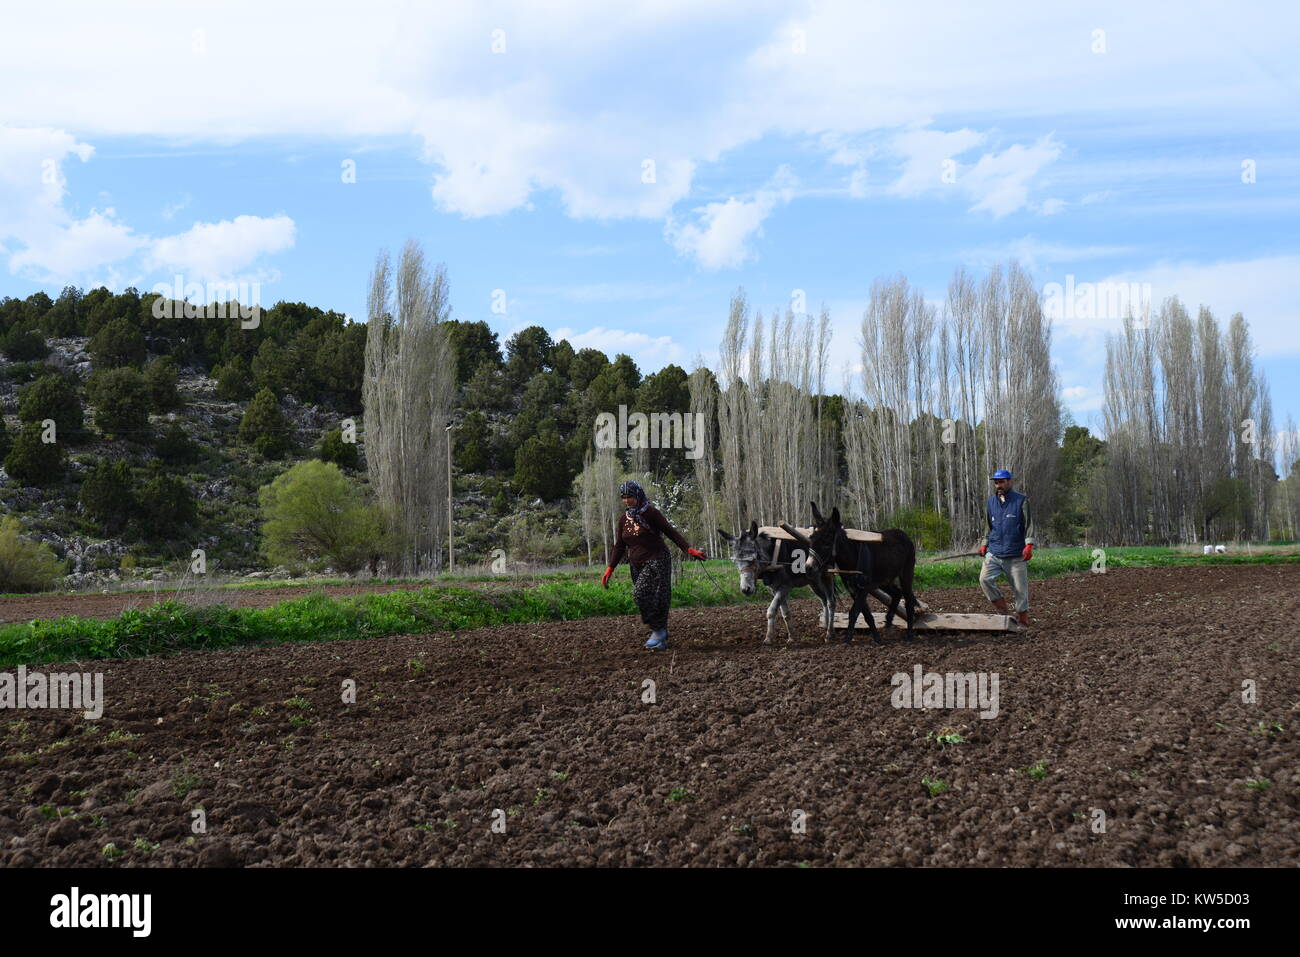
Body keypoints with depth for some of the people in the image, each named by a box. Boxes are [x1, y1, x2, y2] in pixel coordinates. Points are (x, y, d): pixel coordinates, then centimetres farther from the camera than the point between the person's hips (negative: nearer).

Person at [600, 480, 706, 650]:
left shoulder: (651, 513, -6)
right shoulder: (624, 520, 12)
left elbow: (670, 532, -6)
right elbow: (619, 547, 16)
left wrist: (689, 549, -15)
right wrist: (610, 568, 8)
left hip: (657, 561, -6)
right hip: (637, 566, 6)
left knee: (641, 593, -22)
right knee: (648, 598, 3)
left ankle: (658, 630, -10)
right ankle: (661, 640, 11)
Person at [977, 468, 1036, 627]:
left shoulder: (1022, 500, 0)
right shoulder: (991, 501, 14)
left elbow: (1029, 524, -4)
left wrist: (1029, 544, -16)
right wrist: (984, 544, 16)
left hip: (1016, 555, -4)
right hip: (994, 553, 4)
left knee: (1020, 589, 1)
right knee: (985, 579, -16)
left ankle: (1022, 621, 15)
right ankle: (1003, 612, -1)